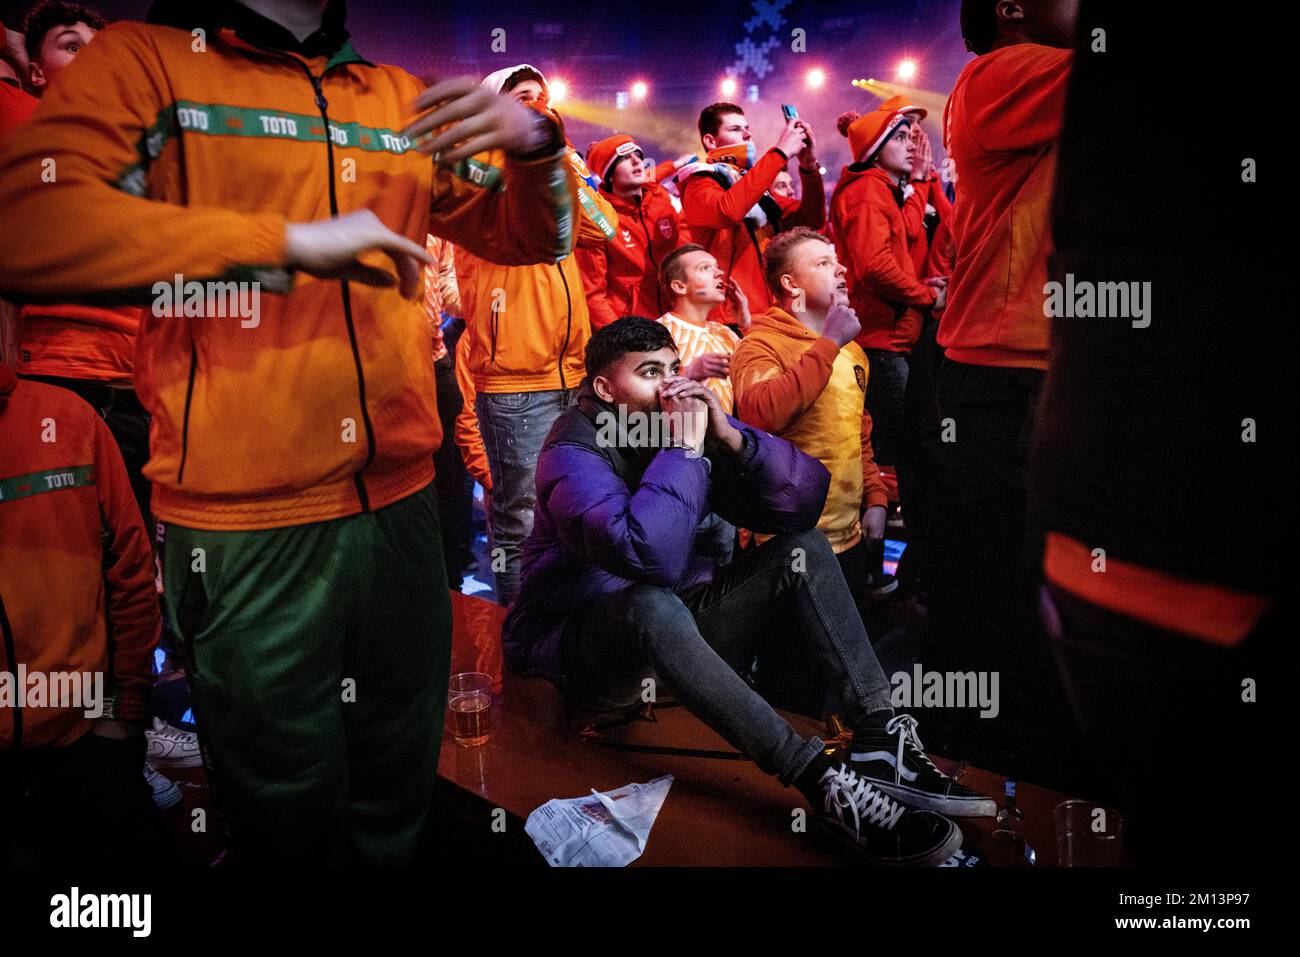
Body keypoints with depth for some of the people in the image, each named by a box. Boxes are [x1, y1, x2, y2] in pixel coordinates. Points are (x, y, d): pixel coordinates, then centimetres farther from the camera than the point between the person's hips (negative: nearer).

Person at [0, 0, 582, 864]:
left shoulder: (401, 99, 12)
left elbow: (530, 238, 17)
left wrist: (535, 146, -5)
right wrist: (289, 240, -18)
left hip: (402, 501, 4)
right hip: (246, 528, -4)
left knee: (398, 806, 17)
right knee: (289, 815, 12)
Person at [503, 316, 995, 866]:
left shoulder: (687, 423, -1)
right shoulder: (574, 453, -18)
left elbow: (806, 500, -8)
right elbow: (651, 556, -39)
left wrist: (729, 437, -21)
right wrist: (684, 448, -29)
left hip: (672, 635, 7)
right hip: (579, 647, -6)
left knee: (804, 549, -7)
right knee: (650, 604, -39)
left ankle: (880, 736, -21)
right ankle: (823, 782, -38)